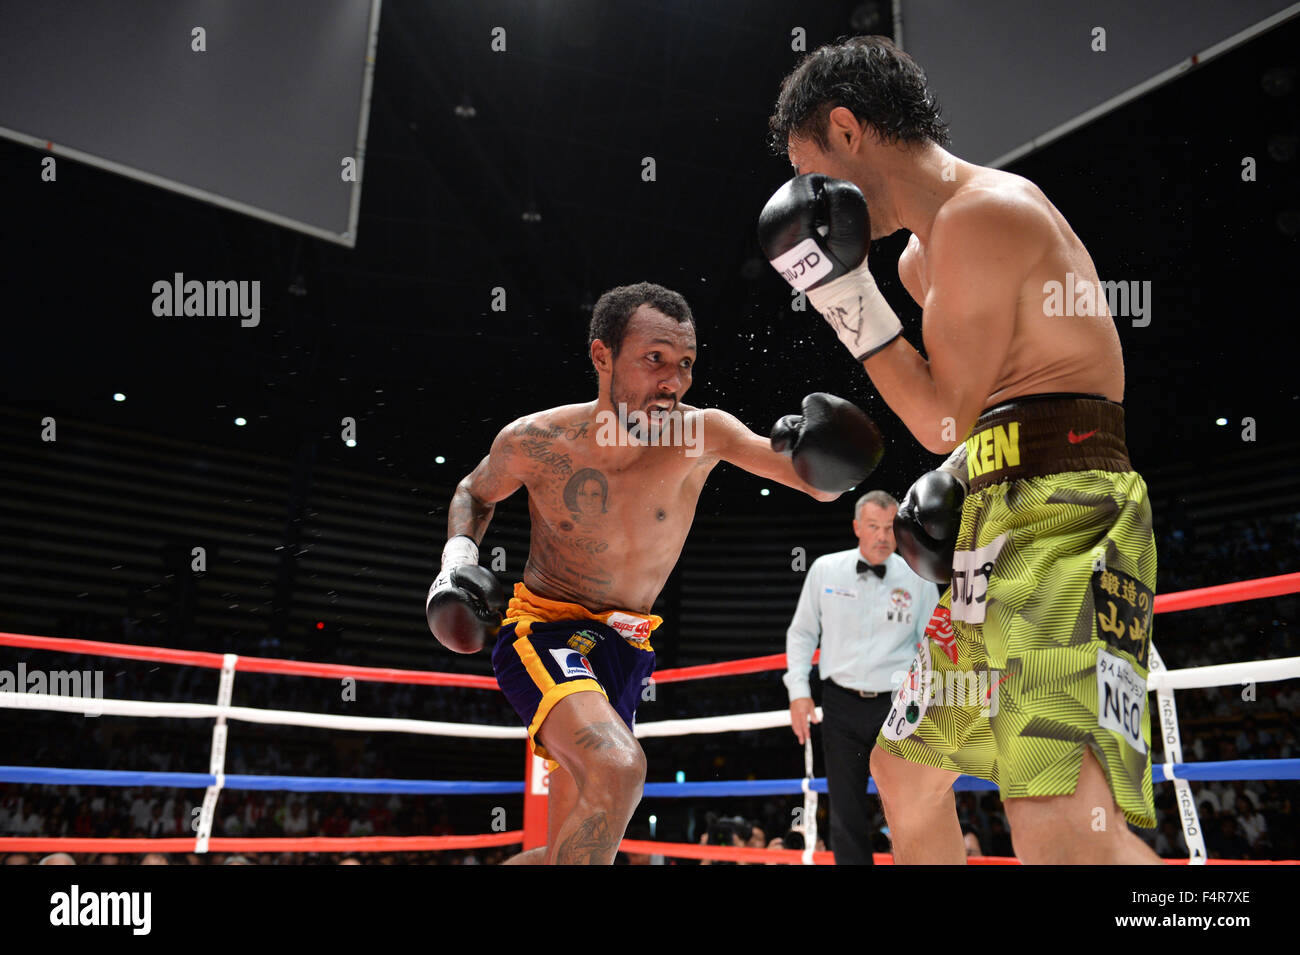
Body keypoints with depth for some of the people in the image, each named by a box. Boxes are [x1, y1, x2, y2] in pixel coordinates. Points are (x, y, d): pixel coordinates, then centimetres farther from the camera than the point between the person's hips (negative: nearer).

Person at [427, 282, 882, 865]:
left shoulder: (700, 435, -14)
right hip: (546, 630, -3)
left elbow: (822, 484, -21)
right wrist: (459, 553, -9)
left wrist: (815, 461, -44)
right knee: (617, 769, -34)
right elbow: (476, 492, 9)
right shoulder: (533, 441, -13)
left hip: (626, 647, 4)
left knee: (568, 847, 14)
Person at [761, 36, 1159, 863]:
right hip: (999, 524, 11)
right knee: (905, 771, 21)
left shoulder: (981, 211, -11)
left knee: (1062, 828, -27)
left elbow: (945, 417, -11)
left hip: (1060, 515, -10)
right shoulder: (930, 248, 21)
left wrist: (843, 291, -9)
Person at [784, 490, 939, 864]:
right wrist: (799, 691, 2)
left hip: (899, 706, -1)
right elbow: (801, 633, 10)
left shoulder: (918, 579, 0)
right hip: (841, 705, 1)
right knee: (846, 813, 8)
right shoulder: (824, 570, 2)